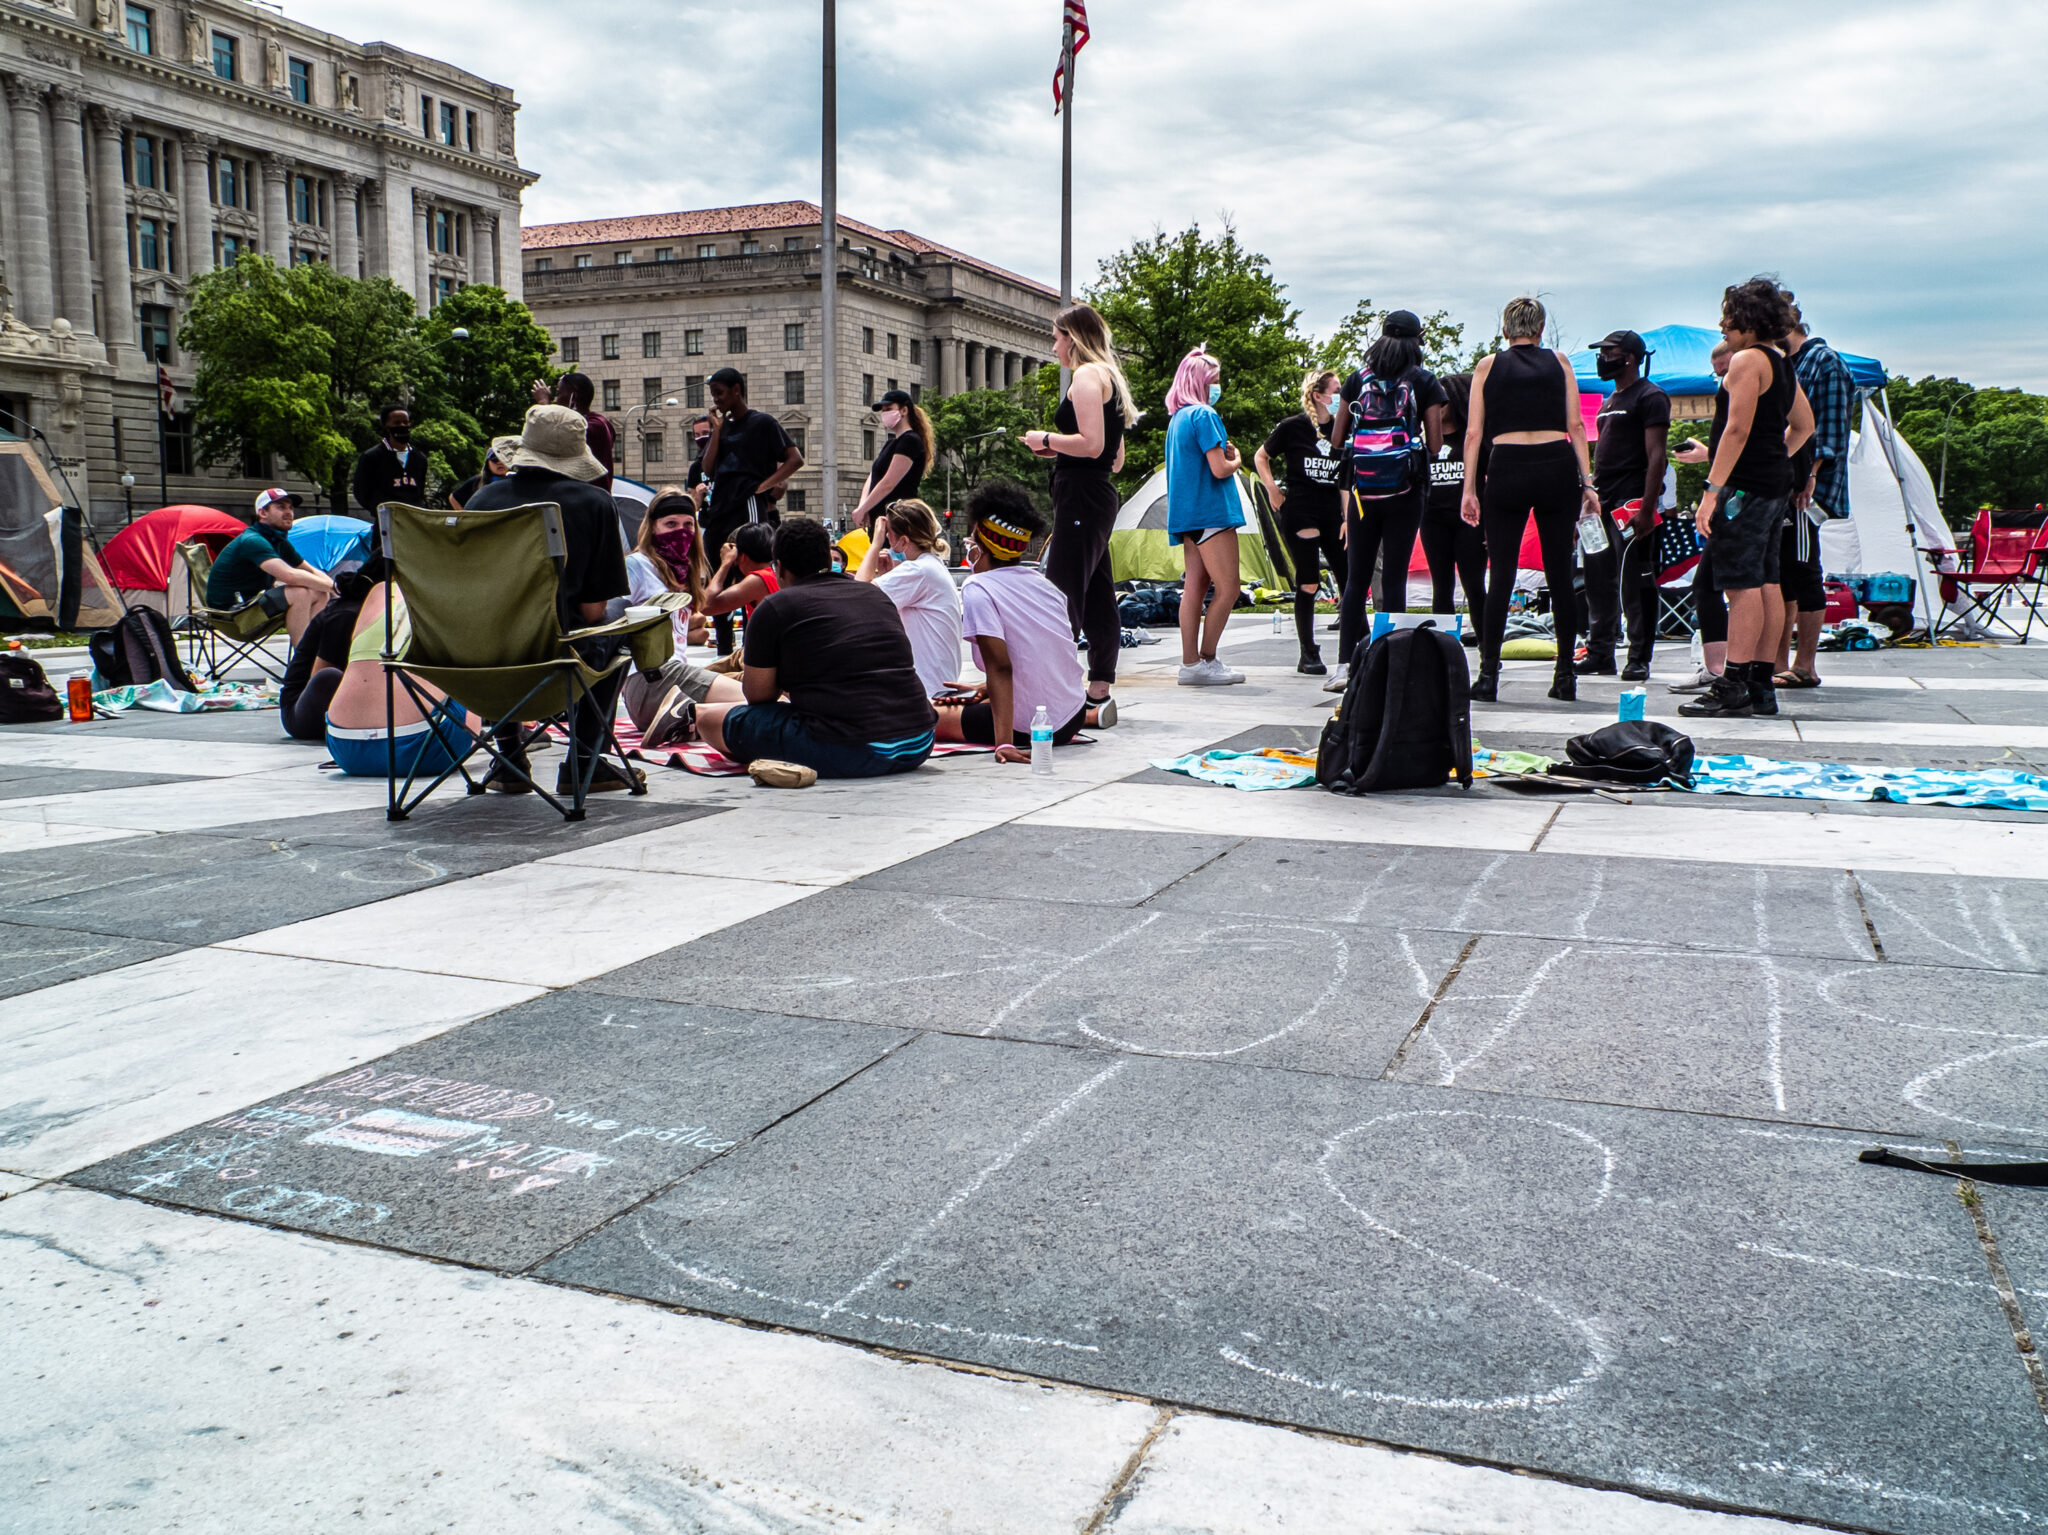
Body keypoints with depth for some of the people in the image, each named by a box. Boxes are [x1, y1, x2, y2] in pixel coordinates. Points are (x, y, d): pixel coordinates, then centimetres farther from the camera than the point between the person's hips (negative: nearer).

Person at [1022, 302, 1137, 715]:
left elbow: (1091, 444, -20)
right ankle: (1099, 688, 12)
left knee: (1061, 596, -12)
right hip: (1101, 494, 10)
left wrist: (1046, 439, -6)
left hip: (1081, 495, -10)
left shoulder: (1087, 375, -8)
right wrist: (1058, 450, 16)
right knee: (1097, 597, 9)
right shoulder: (1109, 378, 22)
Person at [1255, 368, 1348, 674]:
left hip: (1332, 515, 4)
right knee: (1308, 584, -3)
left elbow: (1346, 481, 9)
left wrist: (1348, 518, 3)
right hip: (1298, 513, -3)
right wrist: (1273, 491, 2)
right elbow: (1260, 457, 11)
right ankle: (1308, 655, 9)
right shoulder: (1293, 427, -3)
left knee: (1350, 580, -4)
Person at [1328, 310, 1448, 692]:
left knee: (1357, 577, 7)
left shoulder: (1357, 380, 7)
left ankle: (1345, 664, 2)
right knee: (1394, 578, 1)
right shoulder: (1425, 382, 2)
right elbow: (1435, 444, -2)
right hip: (1406, 490, -2)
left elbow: (1337, 437, 9)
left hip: (1362, 489, 2)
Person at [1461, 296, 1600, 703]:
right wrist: (1587, 482, 6)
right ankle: (1564, 675, 7)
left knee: (1501, 574, 2)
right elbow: (1575, 425, 5)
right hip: (1557, 468, 1)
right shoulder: (1559, 361, 12)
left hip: (1506, 469, 0)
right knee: (1560, 574, 5)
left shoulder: (1488, 366, 11)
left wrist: (1470, 490, 5)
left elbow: (1474, 433, 4)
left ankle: (1489, 673, -2)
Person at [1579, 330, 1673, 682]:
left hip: (1631, 501, -9)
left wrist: (1646, 508, -22)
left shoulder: (1650, 397, -7)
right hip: (1604, 502, 9)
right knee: (1598, 580, 10)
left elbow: (1656, 457, -14)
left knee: (1635, 582, -6)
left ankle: (1640, 658, -1)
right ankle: (1600, 654, 18)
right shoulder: (1610, 401, 21)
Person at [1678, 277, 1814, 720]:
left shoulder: (1747, 360, -11)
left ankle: (1733, 688, -14)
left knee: (1742, 584, -12)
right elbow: (1804, 425, 27)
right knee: (1767, 584, 9)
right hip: (1776, 485, 10)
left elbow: (1737, 429, -19)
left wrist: (1712, 490, -21)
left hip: (1746, 485, -10)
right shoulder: (1783, 365, 18)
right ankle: (1762, 686, 12)